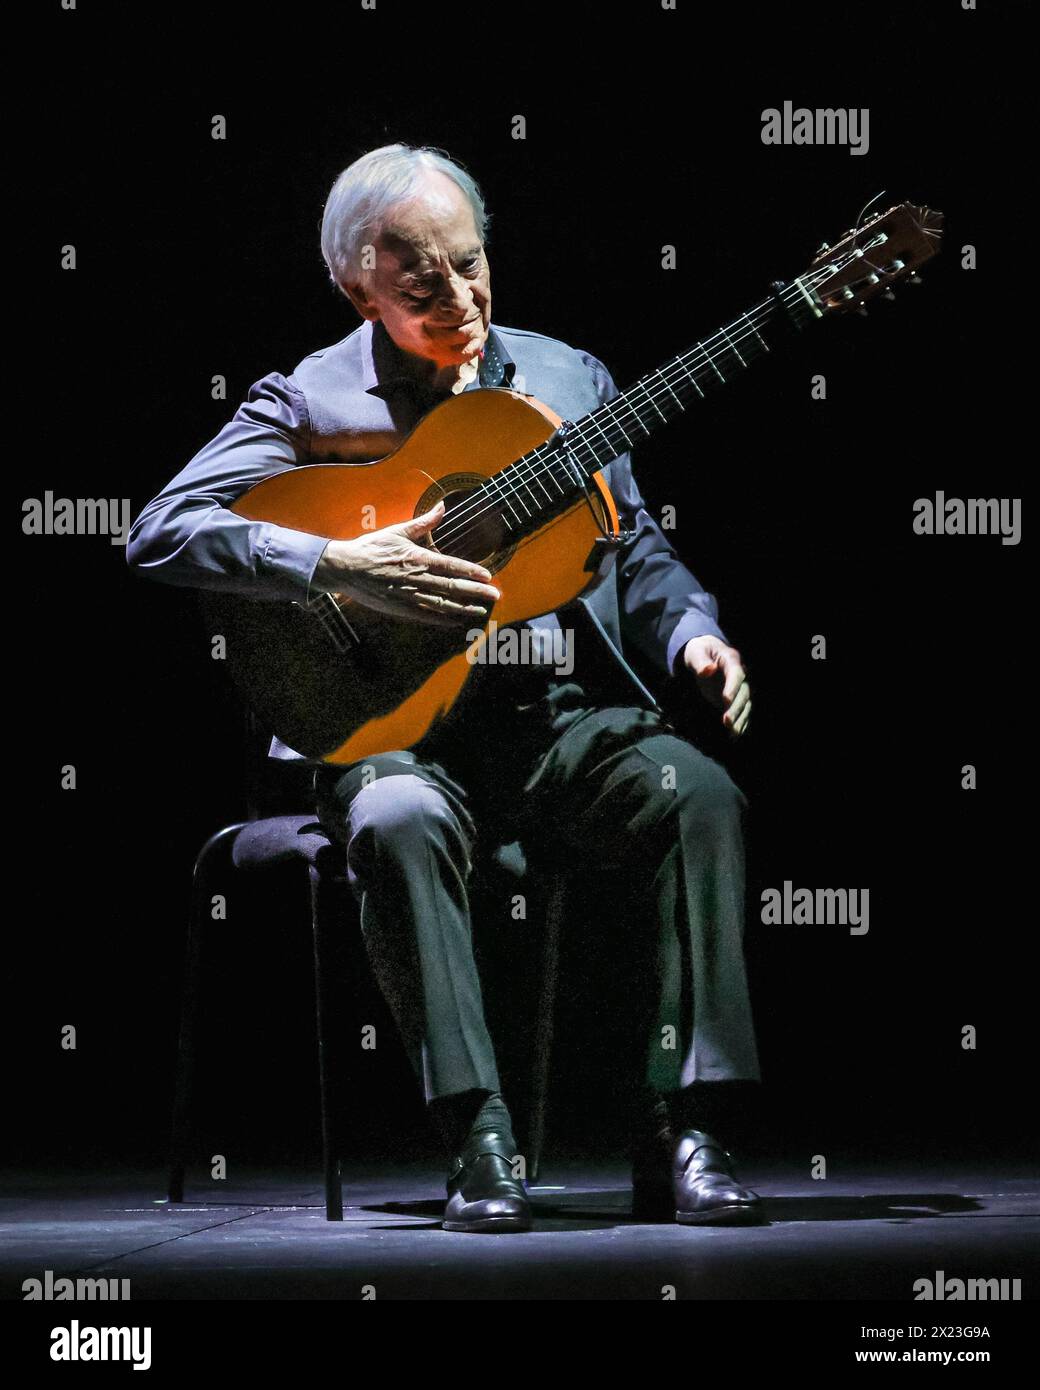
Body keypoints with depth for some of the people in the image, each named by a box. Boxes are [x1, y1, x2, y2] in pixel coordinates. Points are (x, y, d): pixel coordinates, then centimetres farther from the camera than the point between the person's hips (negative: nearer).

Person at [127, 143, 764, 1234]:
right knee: (396, 823, -37)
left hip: (564, 715, 3)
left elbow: (636, 554, 19)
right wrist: (339, 565, -20)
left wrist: (693, 637, -3)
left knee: (700, 795, -26)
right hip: (394, 724, -3)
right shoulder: (309, 403, 3)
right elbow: (158, 532, -9)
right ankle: (479, 1147, -32)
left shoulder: (568, 379, 16)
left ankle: (683, 1139, -24)